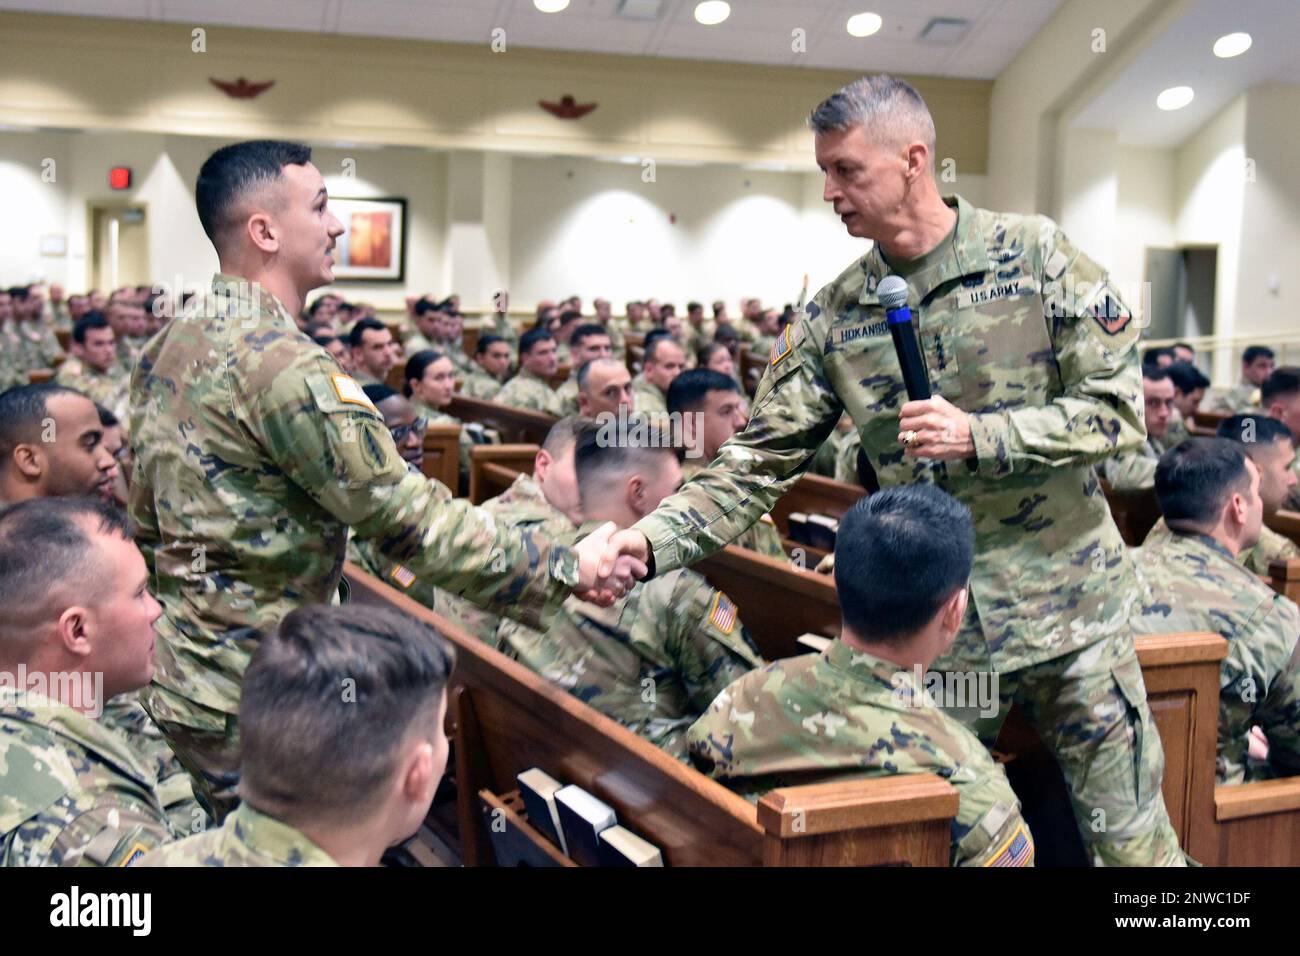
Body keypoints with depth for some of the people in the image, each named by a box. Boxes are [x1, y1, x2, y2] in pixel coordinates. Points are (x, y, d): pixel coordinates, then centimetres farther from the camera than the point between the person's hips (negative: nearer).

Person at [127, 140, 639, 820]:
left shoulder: (169, 343, 7)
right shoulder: (282, 365, -24)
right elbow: (406, 516, -23)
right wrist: (565, 569, -17)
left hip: (175, 672, 9)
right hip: (248, 697, -9)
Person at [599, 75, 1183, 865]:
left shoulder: (1034, 255, -6)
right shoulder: (833, 317, 0)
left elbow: (1119, 409, -8)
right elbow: (759, 464, -2)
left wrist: (977, 436, -20)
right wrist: (655, 539, -16)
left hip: (1068, 610, -2)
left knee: (1132, 841, 7)